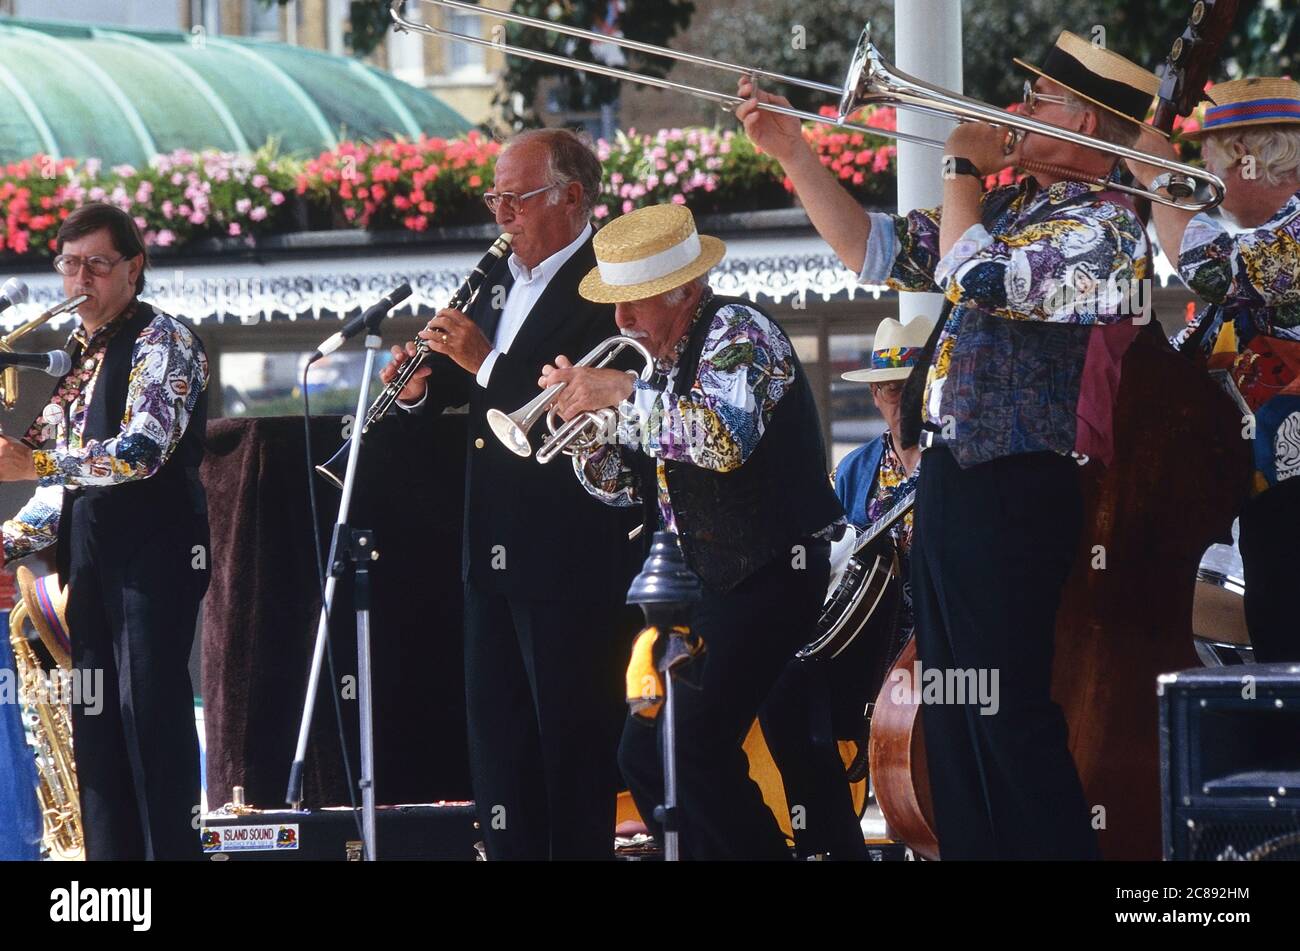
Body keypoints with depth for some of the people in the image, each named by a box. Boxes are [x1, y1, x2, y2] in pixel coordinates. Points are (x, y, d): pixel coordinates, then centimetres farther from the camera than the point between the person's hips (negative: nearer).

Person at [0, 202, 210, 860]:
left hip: (153, 552, -8)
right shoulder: (72, 356, 19)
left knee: (151, 712, -14)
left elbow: (143, 450, -18)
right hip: (90, 558, 8)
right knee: (96, 725, 5)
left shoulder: (161, 340, -4)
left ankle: (173, 850, -15)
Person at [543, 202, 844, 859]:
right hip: (702, 588, 10)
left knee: (696, 748, -21)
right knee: (645, 755, 9)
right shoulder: (661, 359, 14)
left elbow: (727, 437, -30)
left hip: (768, 577, -10)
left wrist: (623, 393, -23)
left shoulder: (736, 331, -11)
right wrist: (587, 423, -1)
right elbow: (621, 485, 18)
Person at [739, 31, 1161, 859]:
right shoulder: (1011, 209, 14)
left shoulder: (1102, 228, -14)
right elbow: (877, 249, 19)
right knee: (953, 722, 13)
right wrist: (791, 149, 14)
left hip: (1013, 496, -9)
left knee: (1011, 717, -8)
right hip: (951, 481, 9)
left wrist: (964, 166, -9)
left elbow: (974, 277, -24)